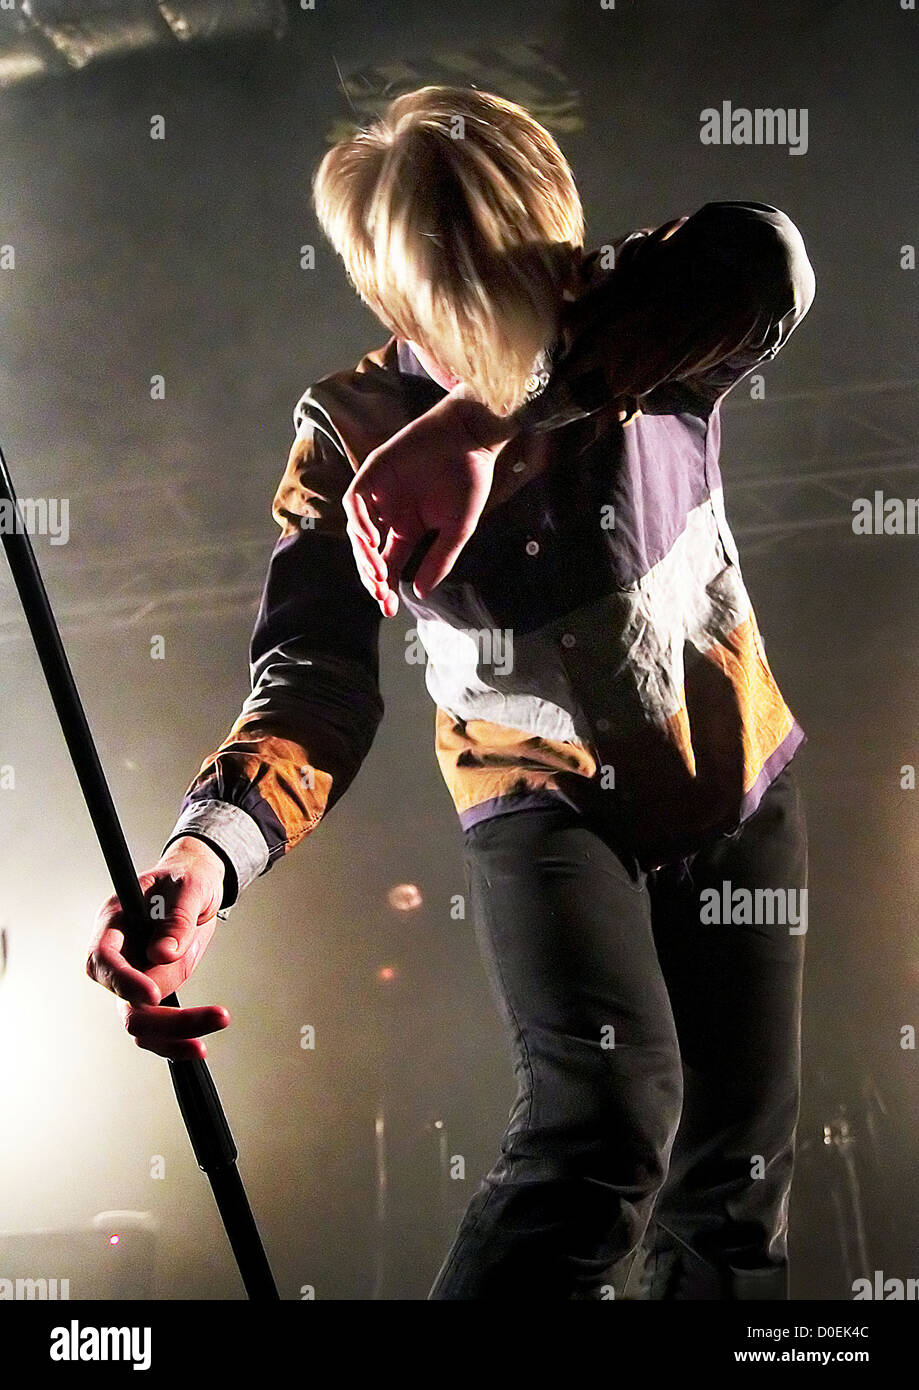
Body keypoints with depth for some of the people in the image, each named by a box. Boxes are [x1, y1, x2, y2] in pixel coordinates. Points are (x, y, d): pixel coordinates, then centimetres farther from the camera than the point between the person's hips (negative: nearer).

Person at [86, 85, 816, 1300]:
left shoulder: (634, 324, -20)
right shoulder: (352, 433, -19)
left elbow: (764, 263, -43)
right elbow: (316, 679, -27)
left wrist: (487, 420, -56)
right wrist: (208, 848, -50)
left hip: (737, 785, 2)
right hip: (544, 802, -2)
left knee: (737, 1180, 8)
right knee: (608, 1108, -28)